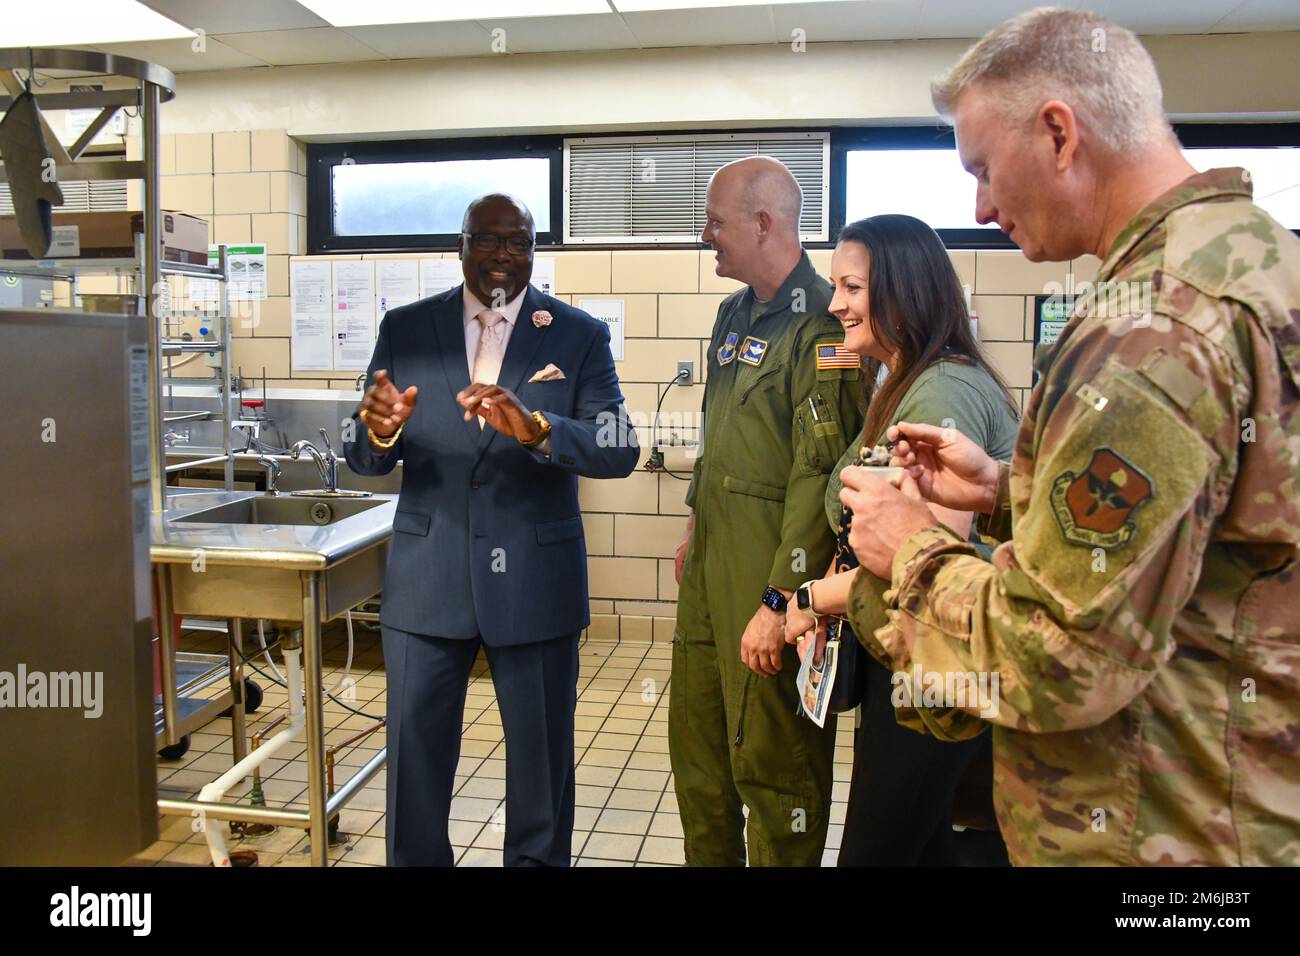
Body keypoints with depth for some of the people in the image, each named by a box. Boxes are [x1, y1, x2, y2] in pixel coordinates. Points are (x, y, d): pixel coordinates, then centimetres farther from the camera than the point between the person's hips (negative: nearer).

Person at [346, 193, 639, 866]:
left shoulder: (579, 336, -1)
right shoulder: (405, 329, 4)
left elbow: (617, 451, -12)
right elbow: (365, 460, 1)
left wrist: (534, 427, -30)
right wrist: (380, 430, -23)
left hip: (535, 580, -1)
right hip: (426, 577, 1)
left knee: (541, 754, 13)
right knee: (415, 751, 11)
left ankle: (538, 859, 36)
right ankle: (414, 859, 33)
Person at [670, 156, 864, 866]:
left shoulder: (820, 325, -17)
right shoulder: (734, 314, 13)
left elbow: (821, 475, -22)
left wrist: (780, 601, -22)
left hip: (770, 576, -9)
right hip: (711, 567, 9)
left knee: (772, 760, 5)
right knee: (696, 741, 20)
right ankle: (708, 860, 38)